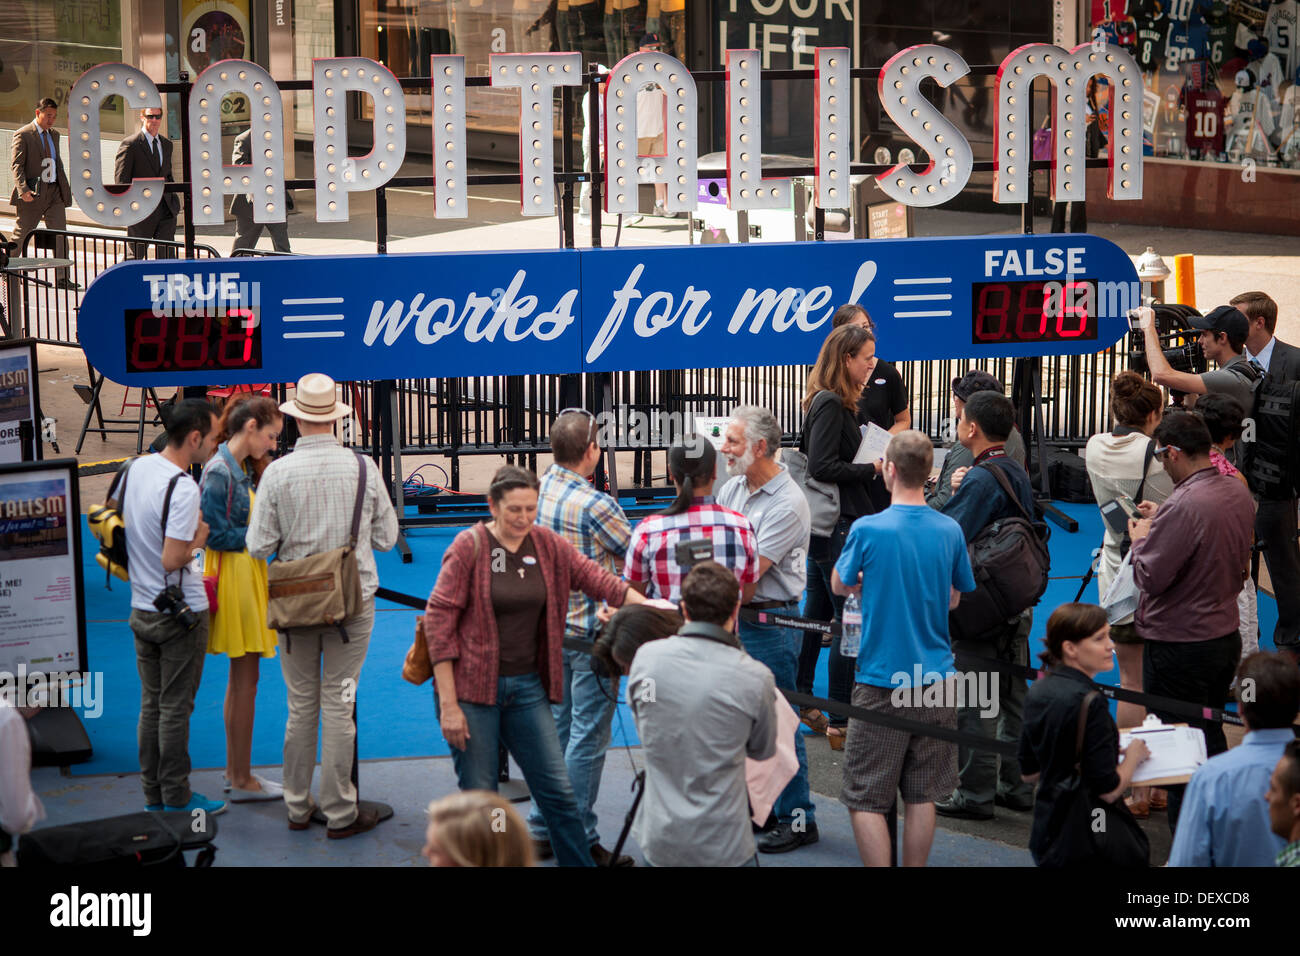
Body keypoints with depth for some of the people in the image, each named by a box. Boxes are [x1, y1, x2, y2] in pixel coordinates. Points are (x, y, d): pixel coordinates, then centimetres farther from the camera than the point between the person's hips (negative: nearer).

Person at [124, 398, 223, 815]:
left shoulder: (136, 468, 3)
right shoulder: (183, 488, -23)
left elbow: (123, 522, 17)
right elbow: (172, 559, -26)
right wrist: (200, 536, -10)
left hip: (141, 607, 8)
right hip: (180, 614, -8)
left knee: (151, 703, 14)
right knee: (175, 707, 2)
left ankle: (153, 795, 21)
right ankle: (176, 799, 10)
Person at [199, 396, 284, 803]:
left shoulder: (245, 469, 11)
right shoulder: (219, 472, -17)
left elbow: (255, 519, 10)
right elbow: (216, 535, -19)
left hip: (247, 572, 10)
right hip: (232, 575, -10)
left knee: (241, 678, 16)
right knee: (245, 680, -3)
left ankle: (236, 771, 25)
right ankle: (242, 780, 4)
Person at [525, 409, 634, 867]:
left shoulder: (541, 487, 1)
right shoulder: (595, 505, -21)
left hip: (552, 627, 8)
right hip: (592, 632, -8)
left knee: (556, 729, 16)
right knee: (587, 738, -1)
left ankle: (543, 830, 23)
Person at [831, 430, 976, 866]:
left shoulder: (868, 529, -12)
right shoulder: (950, 531, -1)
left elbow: (839, 585, 5)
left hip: (881, 682, -4)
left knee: (865, 799, 2)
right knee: (922, 796, 11)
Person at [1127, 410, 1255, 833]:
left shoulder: (1184, 506, -26)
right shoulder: (1239, 494, 2)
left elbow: (1150, 576, -23)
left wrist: (1140, 538, -4)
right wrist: (1160, 524, 12)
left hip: (1179, 644, -8)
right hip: (1227, 634, 9)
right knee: (1210, 735, 21)